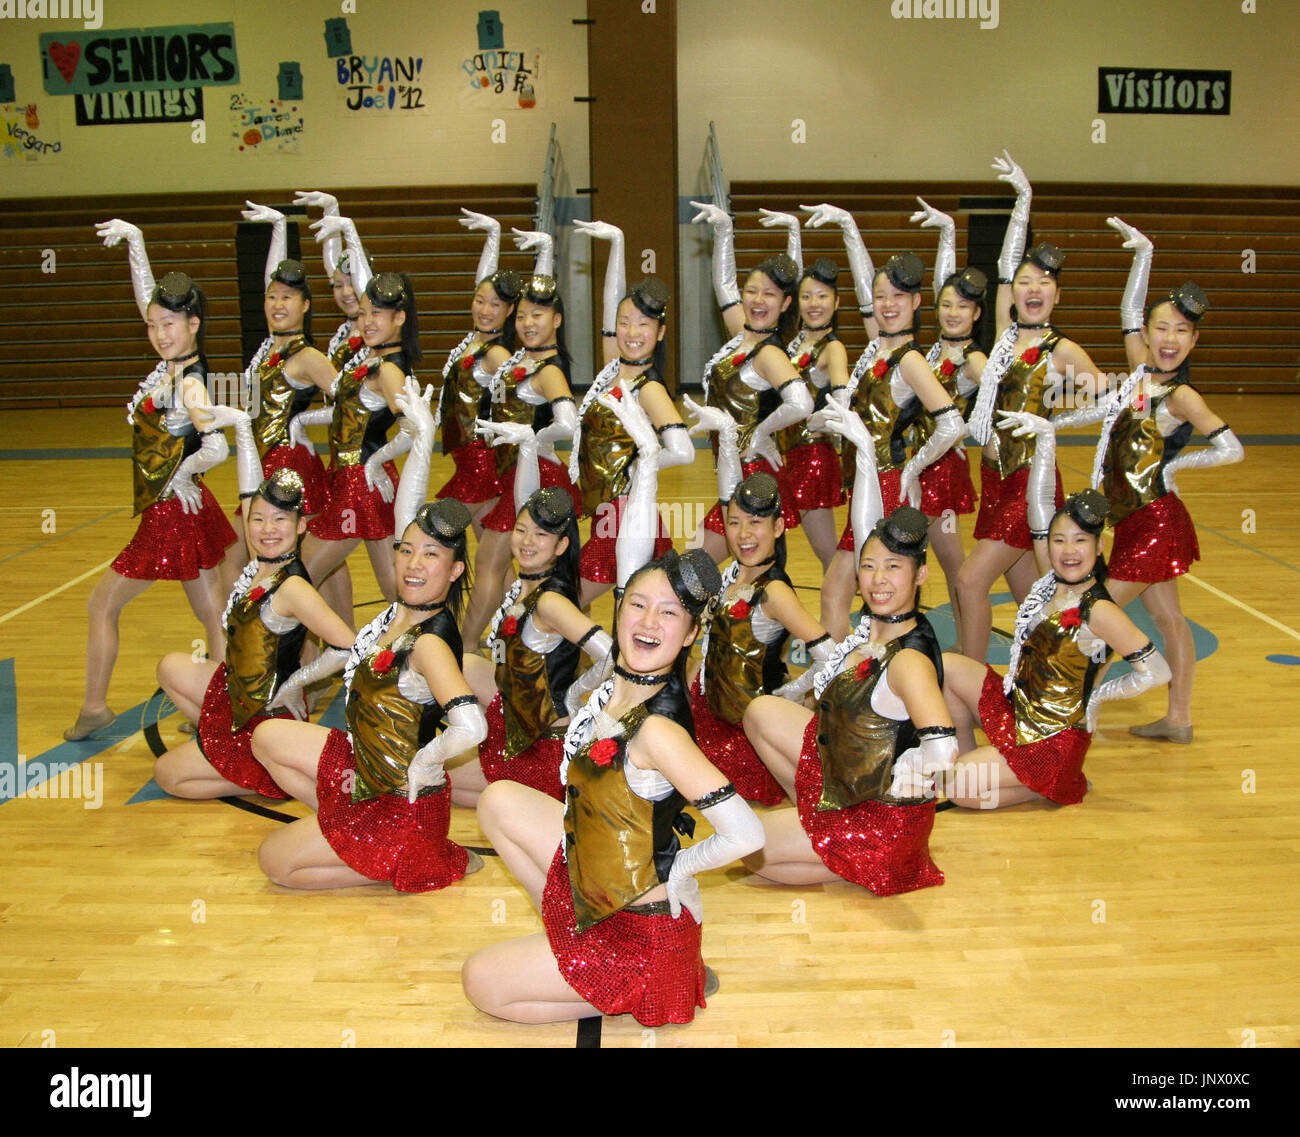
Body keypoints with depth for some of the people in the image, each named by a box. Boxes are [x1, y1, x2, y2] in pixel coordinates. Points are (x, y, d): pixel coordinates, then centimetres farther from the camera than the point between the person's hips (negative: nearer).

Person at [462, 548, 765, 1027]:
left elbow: (745, 834, -32)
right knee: (499, 801, 11)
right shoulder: (615, 689, -5)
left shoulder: (657, 731, -31)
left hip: (646, 929, -8)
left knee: (482, 984, 2)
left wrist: (676, 870, -17)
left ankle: (643, 991, 8)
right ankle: (567, 929, 17)